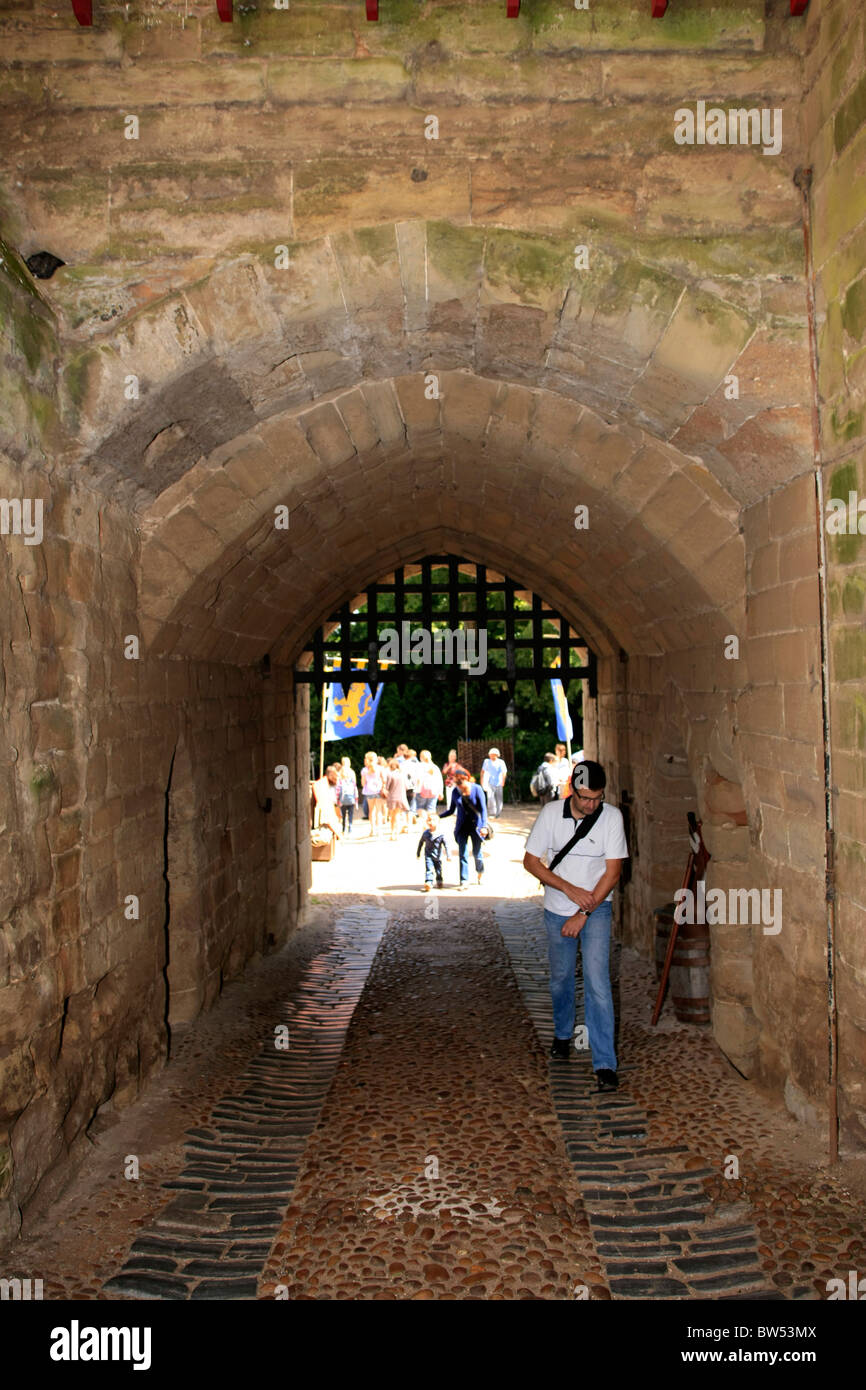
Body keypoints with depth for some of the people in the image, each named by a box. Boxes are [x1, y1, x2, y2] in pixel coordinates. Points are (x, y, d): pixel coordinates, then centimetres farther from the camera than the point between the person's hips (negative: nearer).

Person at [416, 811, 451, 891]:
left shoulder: (440, 834, -11)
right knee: (429, 869, -16)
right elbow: (421, 843, 11)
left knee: (438, 870, 13)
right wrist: (418, 853, 16)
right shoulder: (425, 833, -3)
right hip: (428, 855, 0)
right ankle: (428, 883, -23)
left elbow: (446, 845, -10)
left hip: (437, 856, 0)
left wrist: (448, 856, -16)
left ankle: (439, 881, 38)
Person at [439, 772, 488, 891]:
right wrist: (438, 817, -5)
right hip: (462, 826, 3)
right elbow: (451, 810, 8)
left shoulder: (477, 789, -11)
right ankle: (464, 881, -4)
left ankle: (480, 871, 36)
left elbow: (483, 809, -13)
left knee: (476, 853, 6)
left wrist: (484, 826, -25)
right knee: (462, 853, -5)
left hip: (475, 825, -3)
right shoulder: (455, 791, -1)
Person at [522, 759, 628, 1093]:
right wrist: (570, 890, -16)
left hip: (596, 909, -2)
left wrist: (583, 914, -13)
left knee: (597, 981, -13)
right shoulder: (551, 814, -10)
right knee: (560, 979, 14)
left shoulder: (612, 816, -13)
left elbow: (613, 871, -11)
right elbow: (531, 862, -6)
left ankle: (604, 1063, -9)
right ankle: (563, 1034, 41)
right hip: (557, 910, 2)